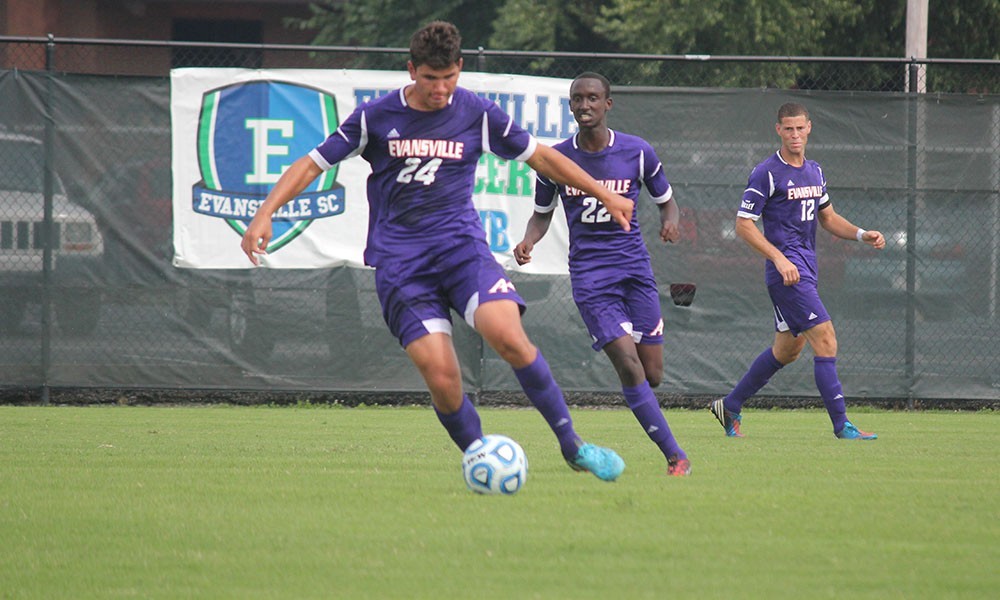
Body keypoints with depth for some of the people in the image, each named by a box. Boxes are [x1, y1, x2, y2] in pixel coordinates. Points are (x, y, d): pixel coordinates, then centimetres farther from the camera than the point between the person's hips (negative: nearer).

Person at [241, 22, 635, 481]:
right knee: (441, 375, -15)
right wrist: (265, 214, -8)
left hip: (461, 245, 0)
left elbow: (541, 157, 17)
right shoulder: (375, 117, 2)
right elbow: (312, 164, 6)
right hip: (399, 261, 0)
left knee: (506, 335, -25)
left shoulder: (478, 115, 4)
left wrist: (605, 196, 21)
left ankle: (573, 446, -14)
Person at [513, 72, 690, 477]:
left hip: (635, 267, 1)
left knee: (652, 373, -1)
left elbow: (665, 200, 13)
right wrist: (528, 242, -6)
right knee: (628, 363, -17)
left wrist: (670, 222, -10)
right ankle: (675, 456, -12)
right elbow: (542, 214, 15)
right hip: (589, 273, -1)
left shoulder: (637, 152, 1)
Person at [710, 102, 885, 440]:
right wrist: (779, 259, -20)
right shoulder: (767, 174, -9)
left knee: (788, 349, 15)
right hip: (786, 269, -9)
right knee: (825, 338, -16)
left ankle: (730, 407, 28)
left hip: (806, 269, 9)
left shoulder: (814, 171, 14)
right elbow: (743, 224, -11)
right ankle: (841, 425, -15)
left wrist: (861, 235, 7)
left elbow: (827, 218, 25)